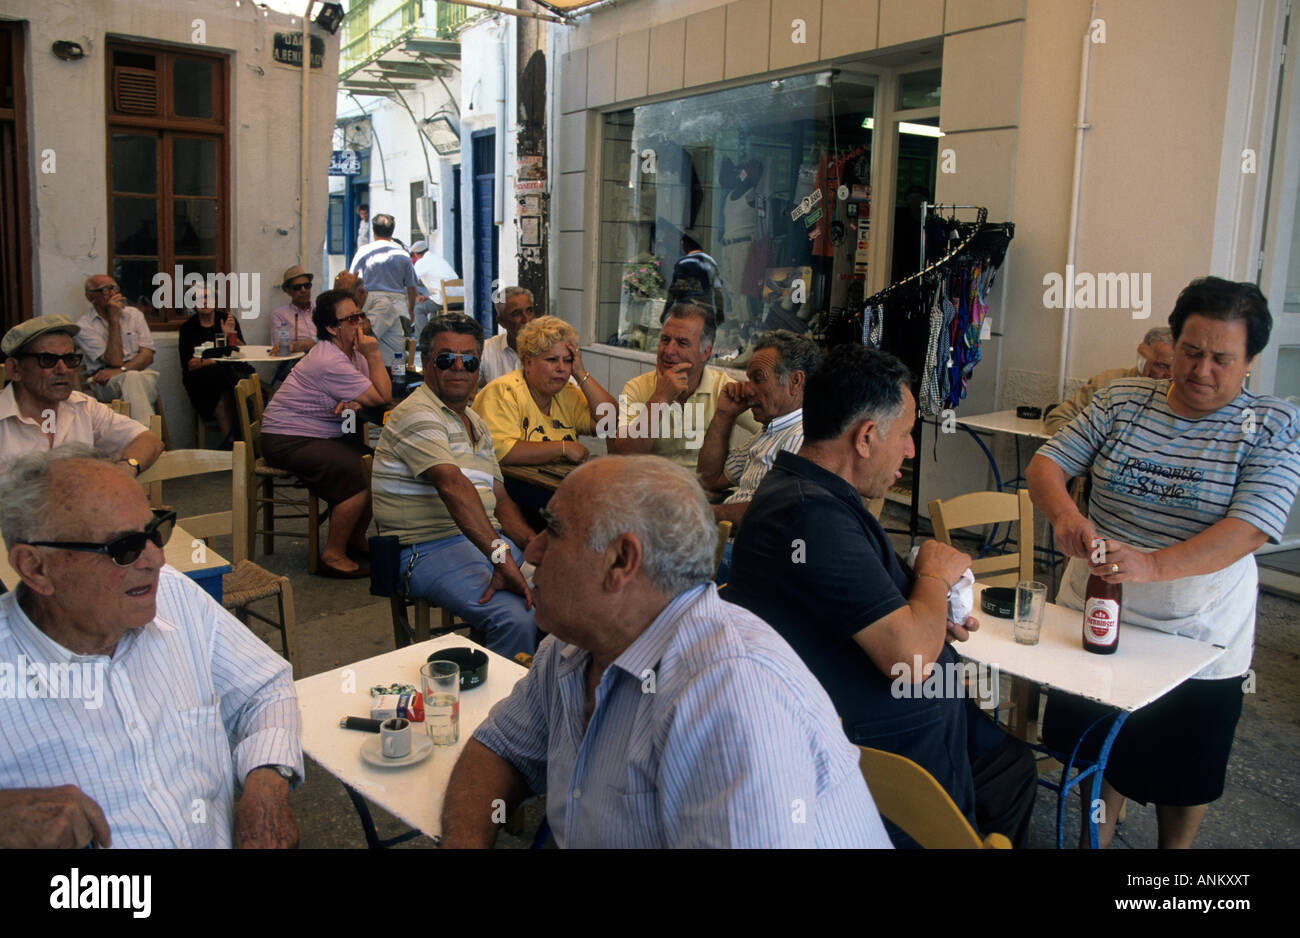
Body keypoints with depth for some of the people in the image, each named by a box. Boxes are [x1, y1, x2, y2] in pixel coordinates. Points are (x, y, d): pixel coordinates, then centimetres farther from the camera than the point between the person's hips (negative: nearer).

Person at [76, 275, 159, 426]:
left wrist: (121, 370, -13)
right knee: (131, 378, -36)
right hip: (105, 385, -2)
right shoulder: (84, 326, 3)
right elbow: (114, 361, -9)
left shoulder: (133, 314, 15)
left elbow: (148, 356, 5)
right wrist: (114, 320, -8)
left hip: (141, 376, 3)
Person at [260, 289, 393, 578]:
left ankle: (356, 538, 13)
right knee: (360, 476, -23)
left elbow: (371, 395, 2)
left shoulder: (352, 350, 7)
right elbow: (382, 397, -22)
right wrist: (373, 356, -16)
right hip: (288, 441, -10)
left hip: (327, 434, 10)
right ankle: (333, 555, -12)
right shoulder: (330, 362, -24)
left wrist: (352, 403, -20)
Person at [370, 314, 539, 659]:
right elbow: (453, 487, -24)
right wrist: (501, 558, -35)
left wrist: (535, 543, 0)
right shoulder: (416, 415, -10)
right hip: (430, 549, -8)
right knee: (517, 619, -31)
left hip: (490, 539, 9)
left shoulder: (476, 424, 21)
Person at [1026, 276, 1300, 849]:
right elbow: (1044, 465, -5)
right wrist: (1063, 513, -29)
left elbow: (1253, 528, -23)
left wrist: (1154, 565, -39)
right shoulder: (1121, 400, -2)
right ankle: (1097, 843, 42)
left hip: (1197, 636, -1)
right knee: (1098, 748, 18)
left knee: (1183, 774, 19)